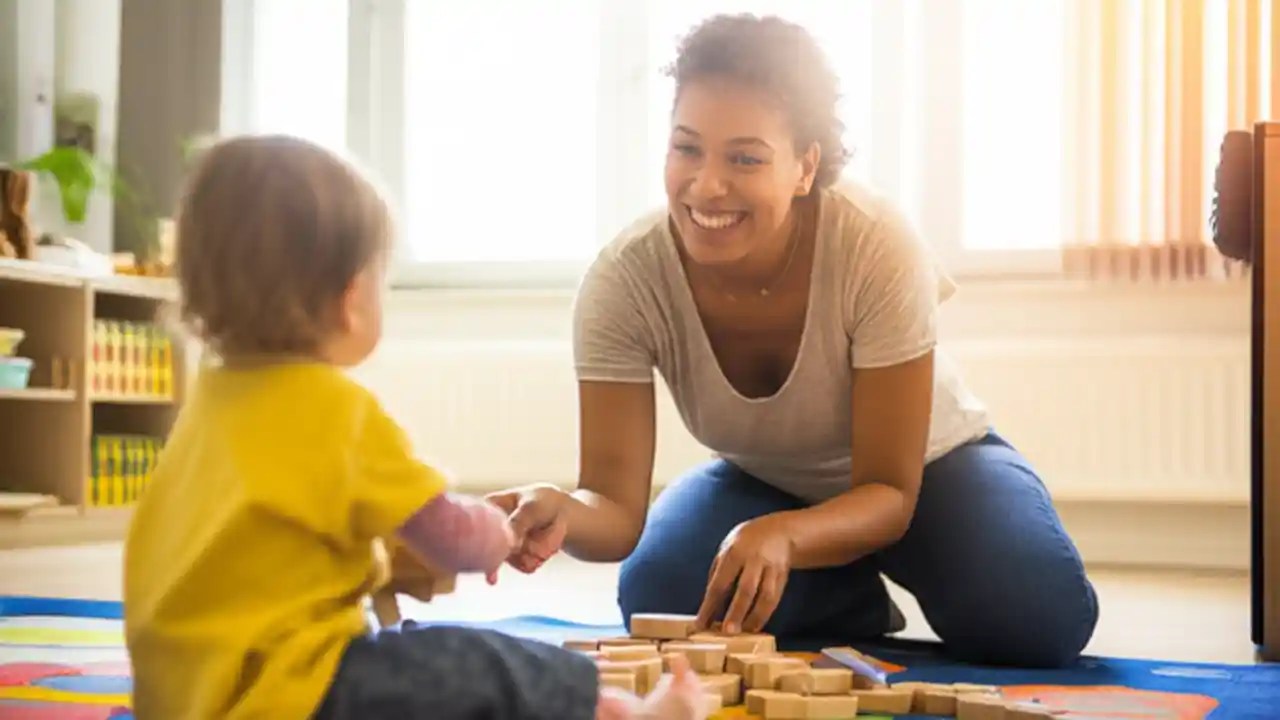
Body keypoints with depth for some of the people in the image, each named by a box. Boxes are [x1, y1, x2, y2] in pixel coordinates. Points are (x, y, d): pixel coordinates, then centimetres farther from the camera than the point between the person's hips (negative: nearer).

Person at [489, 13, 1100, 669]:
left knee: (1035, 617, -28)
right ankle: (849, 604, 3)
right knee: (659, 601, -26)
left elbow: (891, 494, -30)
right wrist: (562, 515, -55)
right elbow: (616, 503, -31)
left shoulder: (878, 246, -33)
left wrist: (782, 535, -51)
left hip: (927, 468, -2)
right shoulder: (622, 280, -28)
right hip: (760, 479, 2)